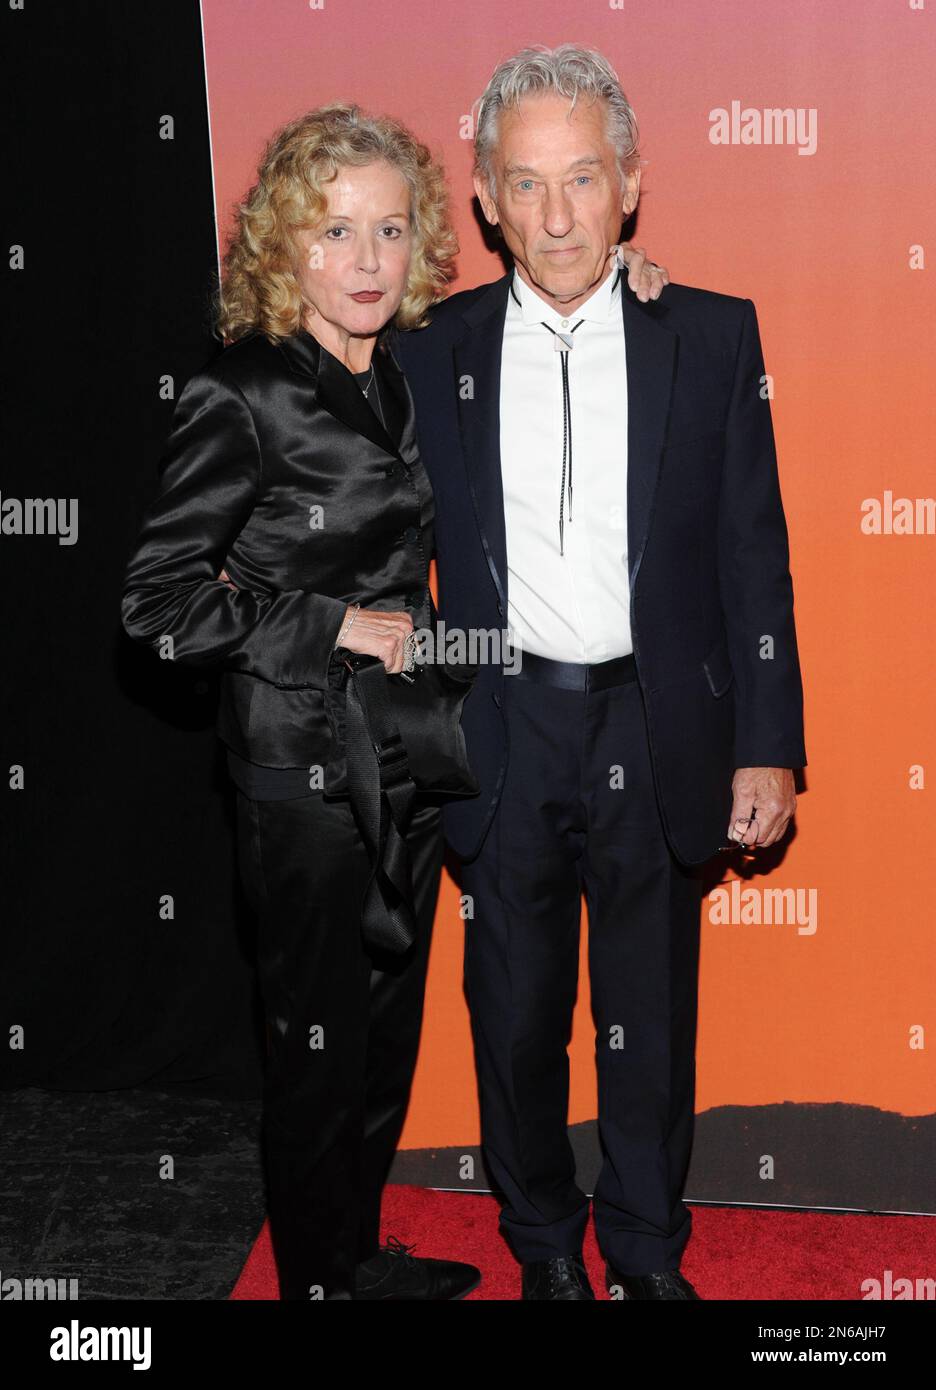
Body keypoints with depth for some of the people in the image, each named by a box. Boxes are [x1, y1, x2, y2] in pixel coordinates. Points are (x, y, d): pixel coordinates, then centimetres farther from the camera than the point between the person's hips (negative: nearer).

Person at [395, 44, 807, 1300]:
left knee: (651, 1019, 13)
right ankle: (544, 1244, 37)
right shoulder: (433, 353, 1)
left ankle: (648, 1252, 35)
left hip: (658, 732, 0)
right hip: (502, 735, 1)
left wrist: (768, 746, -3)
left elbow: (755, 557, 0)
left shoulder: (712, 337, -1)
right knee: (515, 1015, 14)